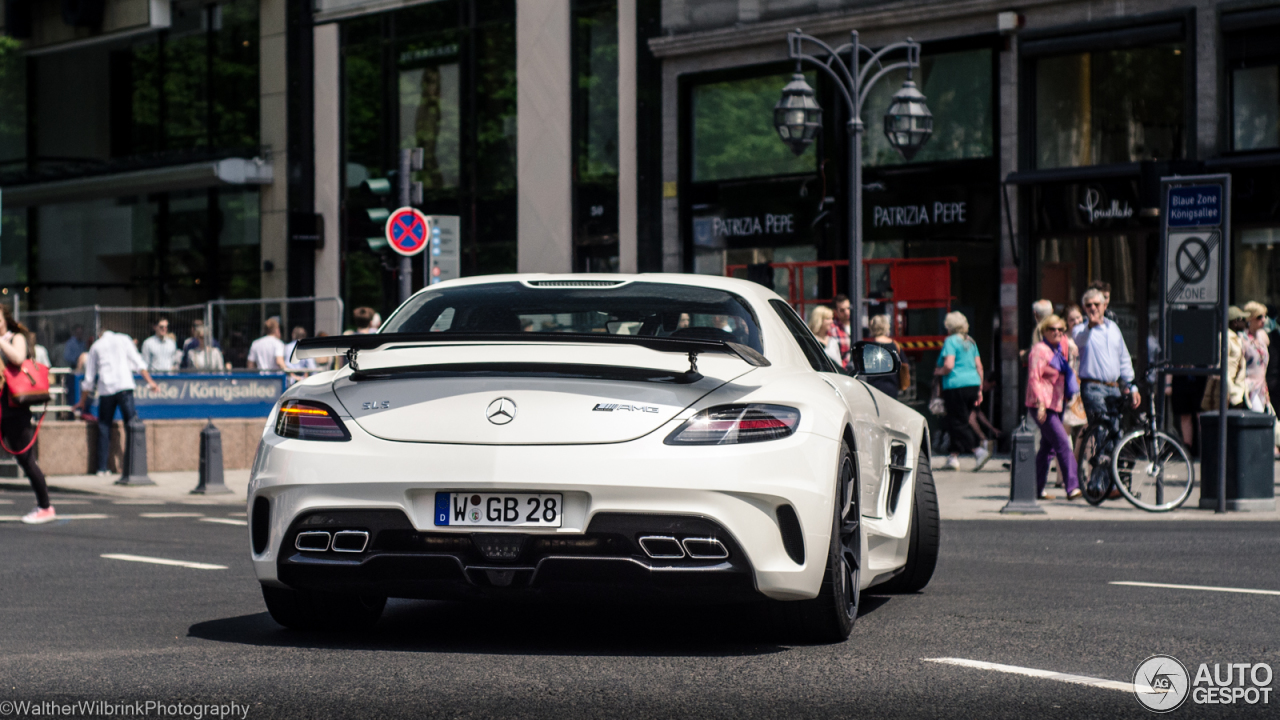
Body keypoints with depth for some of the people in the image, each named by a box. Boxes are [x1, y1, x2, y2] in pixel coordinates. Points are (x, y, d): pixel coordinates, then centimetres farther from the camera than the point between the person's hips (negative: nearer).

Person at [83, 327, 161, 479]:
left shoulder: (96, 346, 18)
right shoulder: (123, 339, 15)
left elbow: (89, 377, 18)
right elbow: (137, 362, 4)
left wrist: (83, 400, 26)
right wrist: (150, 381, 3)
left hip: (105, 389, 1)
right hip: (124, 385, -1)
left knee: (104, 426, 7)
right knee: (131, 423, -3)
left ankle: (101, 468, 3)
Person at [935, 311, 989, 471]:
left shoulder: (950, 341, -8)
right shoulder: (970, 342, 14)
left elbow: (948, 365, -19)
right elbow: (979, 366, 14)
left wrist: (938, 372, 1)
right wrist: (979, 389, 18)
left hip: (956, 386, -8)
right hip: (972, 385, 8)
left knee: (958, 423, -4)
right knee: (959, 422, 15)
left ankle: (979, 451, -18)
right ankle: (954, 456, 15)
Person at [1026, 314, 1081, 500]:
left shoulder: (1059, 350, 17)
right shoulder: (1039, 350, -10)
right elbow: (1034, 378, -16)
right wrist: (1040, 404, -23)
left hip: (1056, 405, 9)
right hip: (1043, 406, -9)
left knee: (1048, 447, 11)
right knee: (1062, 443, -15)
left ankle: (1037, 488, 18)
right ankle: (1072, 487, -18)